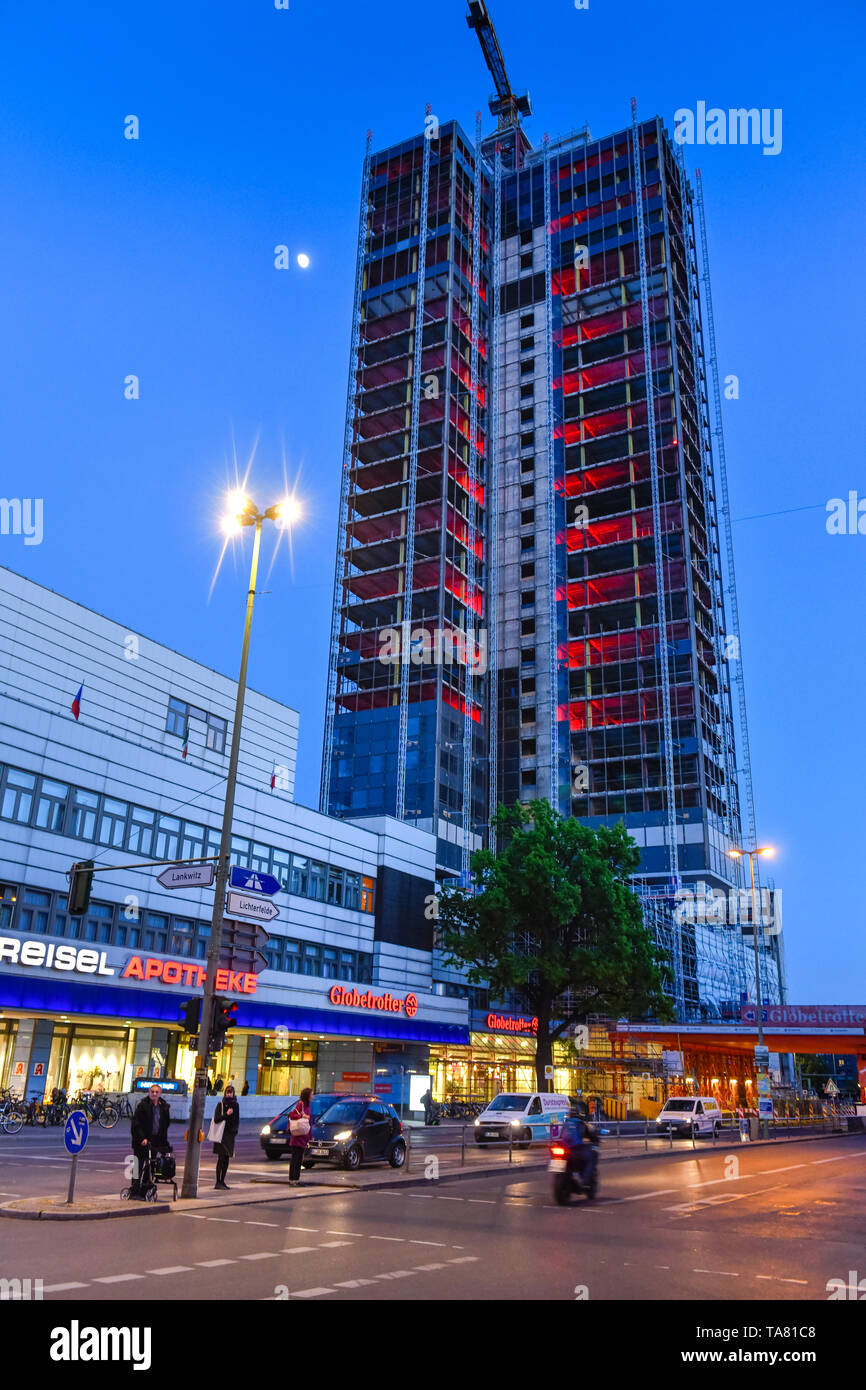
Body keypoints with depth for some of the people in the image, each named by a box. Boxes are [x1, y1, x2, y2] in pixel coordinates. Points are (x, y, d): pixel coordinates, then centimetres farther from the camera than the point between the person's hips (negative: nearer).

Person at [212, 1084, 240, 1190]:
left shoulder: (235, 1105, 10)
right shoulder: (220, 1104, -4)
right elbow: (216, 1119, -10)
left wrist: (235, 1131, 8)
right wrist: (226, 1114, -22)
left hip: (230, 1134, 5)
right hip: (221, 1134, -5)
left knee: (226, 1159, 7)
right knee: (221, 1158, -9)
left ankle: (222, 1181, 15)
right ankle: (218, 1182, -6)